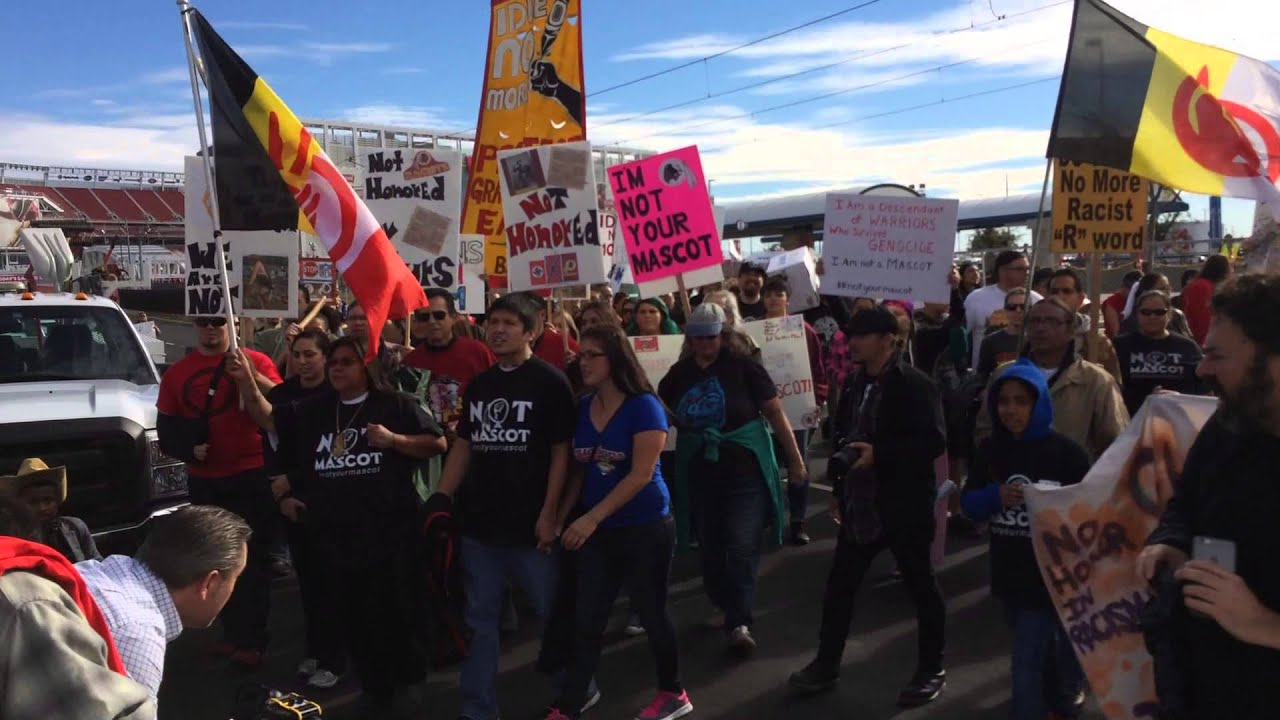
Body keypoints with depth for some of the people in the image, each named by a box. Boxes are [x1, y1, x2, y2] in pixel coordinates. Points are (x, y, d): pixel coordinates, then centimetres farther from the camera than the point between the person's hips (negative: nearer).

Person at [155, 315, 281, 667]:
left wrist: (251, 375, -28)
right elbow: (165, 427, 11)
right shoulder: (177, 372, 9)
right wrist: (188, 448, -8)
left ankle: (252, 640, 6)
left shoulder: (255, 361, -3)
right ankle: (232, 633, 27)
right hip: (203, 480, 5)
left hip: (251, 475, -5)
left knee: (252, 560, -2)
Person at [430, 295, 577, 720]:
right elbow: (464, 445, 16)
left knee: (555, 612, 8)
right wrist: (442, 498, 6)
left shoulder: (550, 382, -6)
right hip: (479, 522, 5)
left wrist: (549, 512, -13)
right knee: (479, 619, 11)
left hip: (529, 523, -5)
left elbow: (561, 450, -8)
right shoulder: (478, 385, 12)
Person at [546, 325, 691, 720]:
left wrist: (591, 517, -23)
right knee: (586, 620, 6)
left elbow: (641, 475, -20)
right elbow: (579, 469, 9)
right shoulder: (581, 407, 3)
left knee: (651, 612, 9)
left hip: (646, 528, -5)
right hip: (598, 531, 5)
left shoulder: (643, 406, -14)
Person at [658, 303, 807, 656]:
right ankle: (728, 610, 32)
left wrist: (795, 460, -5)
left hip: (745, 470, -4)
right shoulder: (679, 373, 2)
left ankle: (740, 622, -2)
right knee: (711, 547, 12)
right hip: (700, 473, 4)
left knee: (742, 546, -9)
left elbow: (775, 412, -6)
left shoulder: (743, 365, -9)